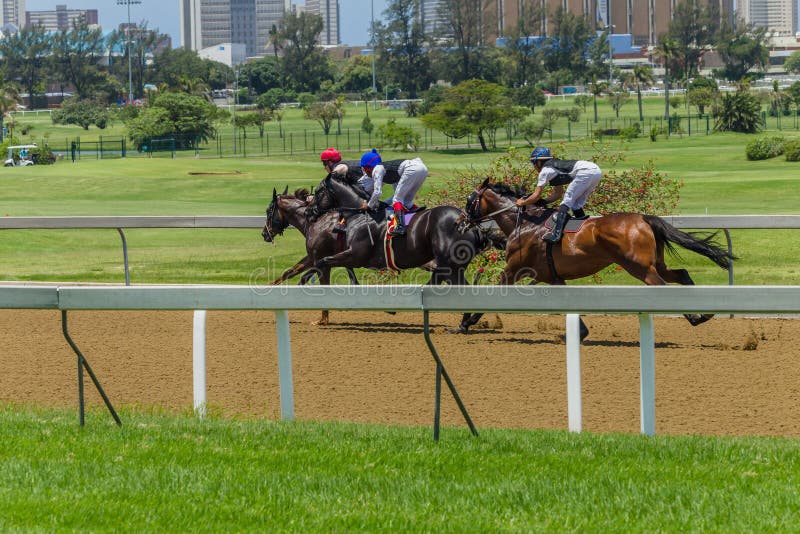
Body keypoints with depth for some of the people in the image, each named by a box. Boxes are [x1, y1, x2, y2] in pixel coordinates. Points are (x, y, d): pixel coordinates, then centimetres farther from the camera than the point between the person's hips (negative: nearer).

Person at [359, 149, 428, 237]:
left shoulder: (377, 170, 5)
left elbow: (377, 192, -4)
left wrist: (369, 205, 12)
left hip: (412, 169, -9)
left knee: (397, 199, -4)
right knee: (407, 201, 18)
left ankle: (400, 227, -16)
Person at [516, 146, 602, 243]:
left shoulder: (545, 170, 6)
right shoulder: (555, 166, 32)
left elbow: (536, 196, 6)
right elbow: (558, 193, 37)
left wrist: (522, 203, 20)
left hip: (586, 172, -9)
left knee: (567, 201, -8)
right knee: (576, 204, 19)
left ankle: (556, 233, -17)